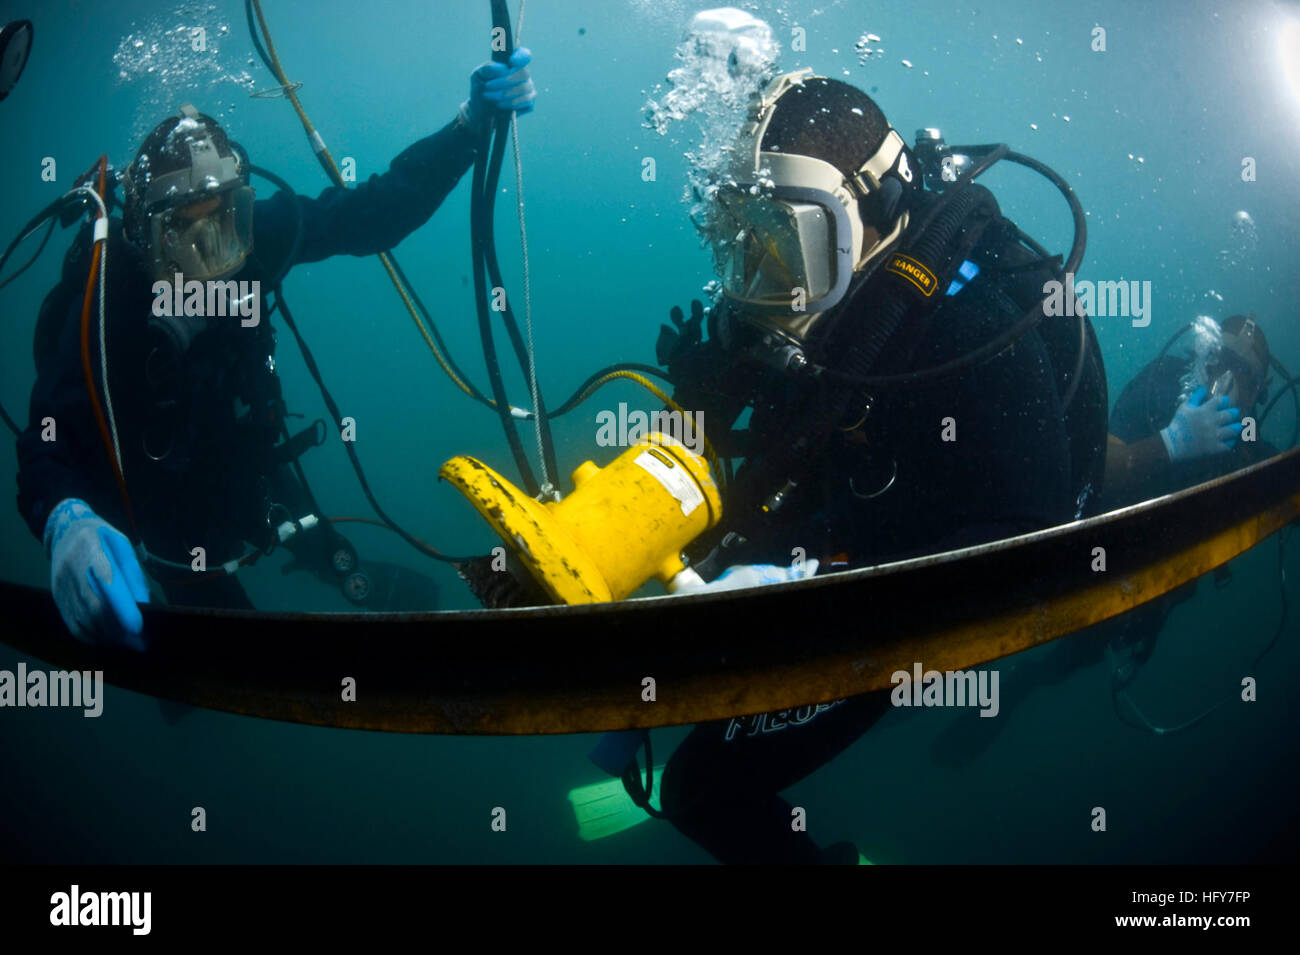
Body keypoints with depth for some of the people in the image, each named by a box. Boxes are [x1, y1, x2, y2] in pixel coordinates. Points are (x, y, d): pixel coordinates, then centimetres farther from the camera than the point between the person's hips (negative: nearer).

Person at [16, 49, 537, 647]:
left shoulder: (252, 240, -23)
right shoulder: (104, 307, -36)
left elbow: (378, 210, -20)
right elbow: (46, 448, -41)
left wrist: (472, 123, -31)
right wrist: (64, 521, -64)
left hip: (241, 458, 5)